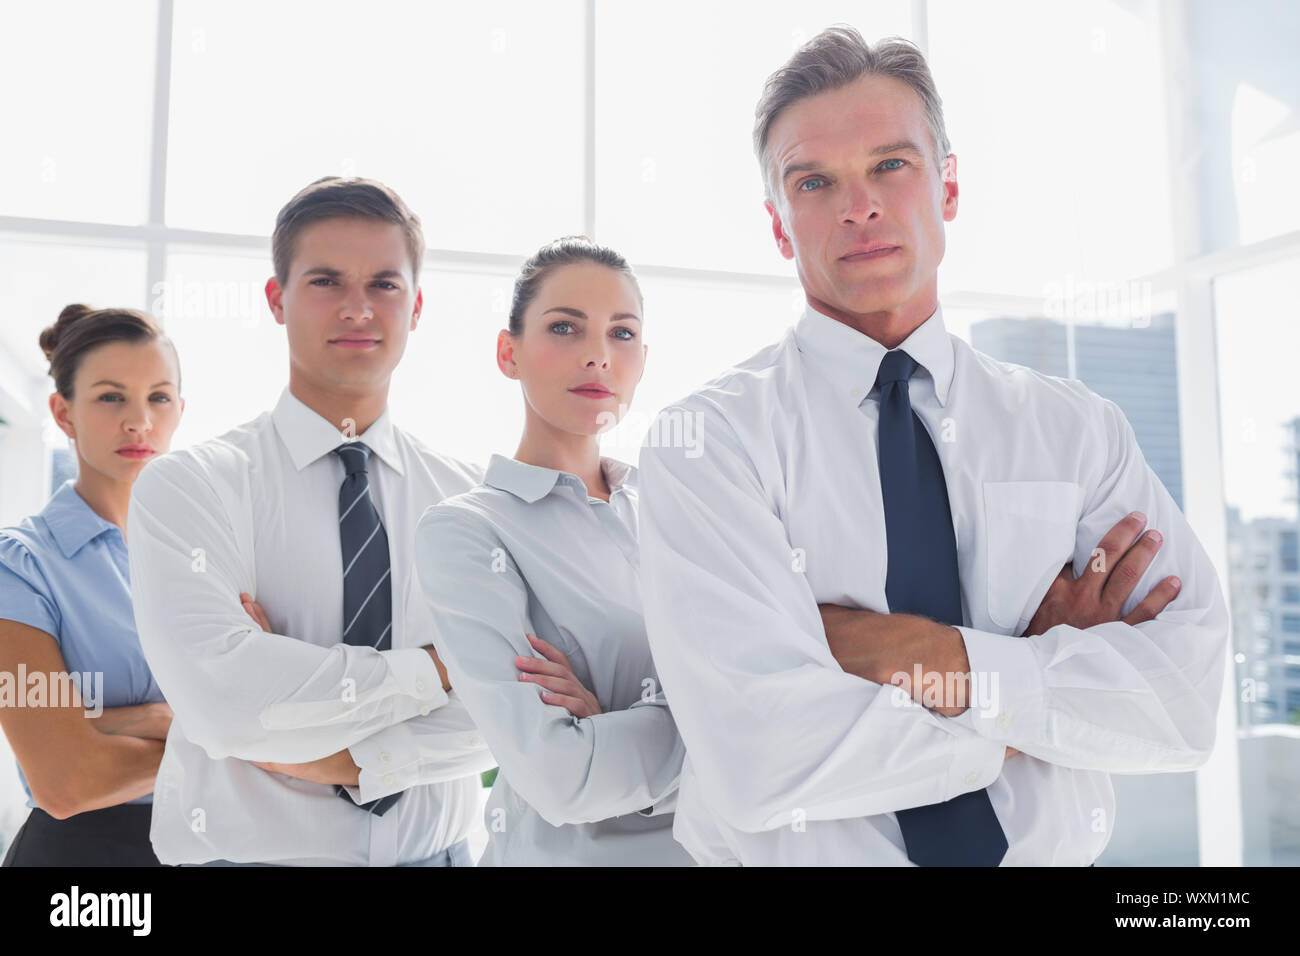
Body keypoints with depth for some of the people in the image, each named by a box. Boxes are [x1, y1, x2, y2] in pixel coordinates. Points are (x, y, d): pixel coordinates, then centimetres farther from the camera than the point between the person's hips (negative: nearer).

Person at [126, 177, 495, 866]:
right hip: (249, 849, -2)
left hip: (435, 850, 3)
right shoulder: (187, 486, -11)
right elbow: (223, 698, -25)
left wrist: (351, 758, -22)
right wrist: (436, 669, -19)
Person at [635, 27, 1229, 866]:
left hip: (1050, 850, 3)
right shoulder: (707, 441, -15)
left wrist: (930, 656, -24)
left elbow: (1188, 699, -13)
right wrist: (1052, 672, -16)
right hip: (804, 855, -2)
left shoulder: (1076, 427, -4)